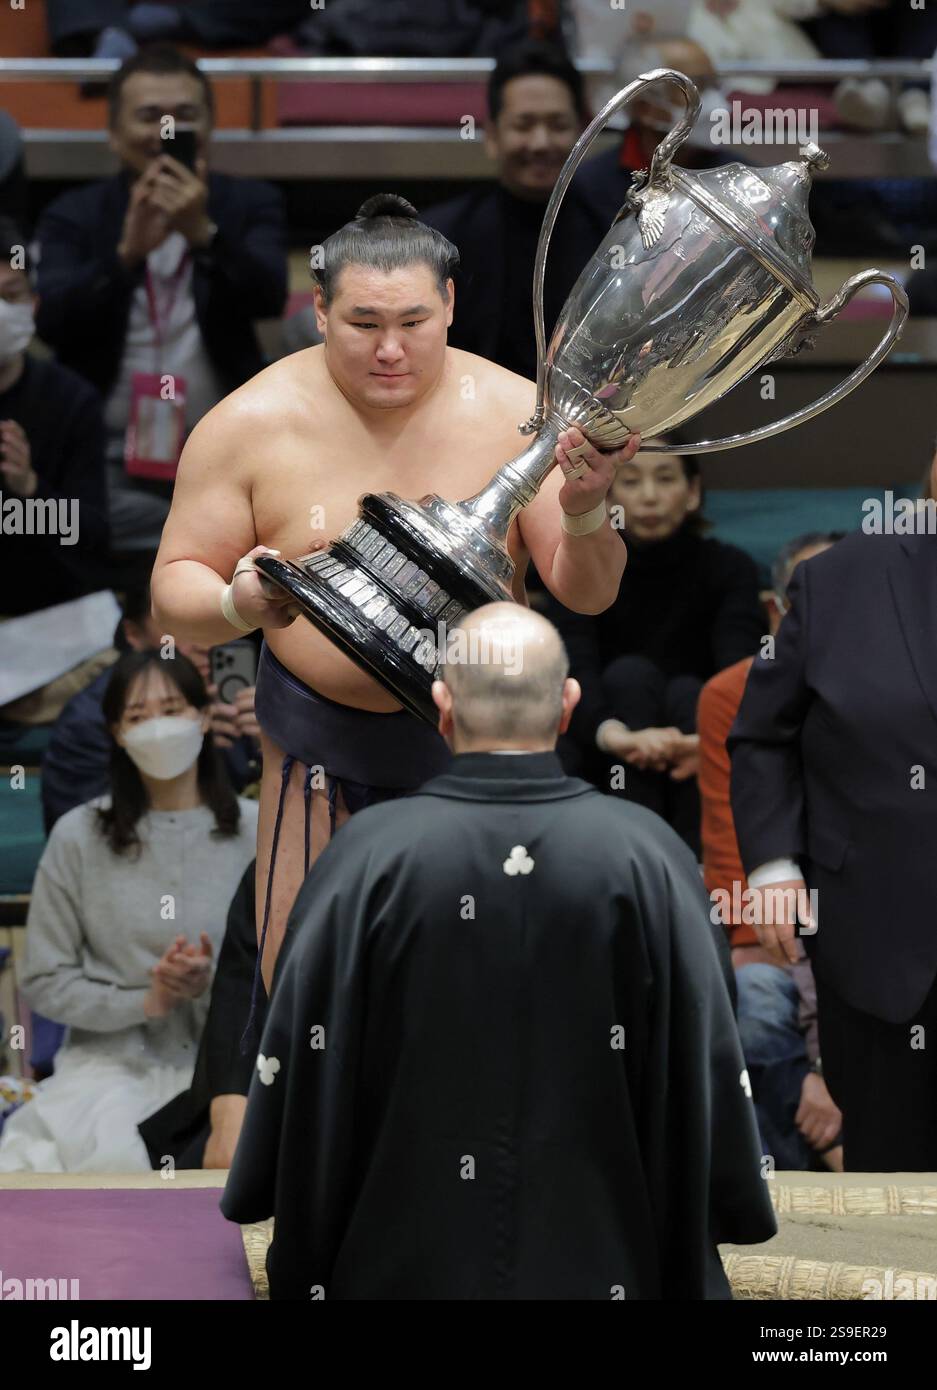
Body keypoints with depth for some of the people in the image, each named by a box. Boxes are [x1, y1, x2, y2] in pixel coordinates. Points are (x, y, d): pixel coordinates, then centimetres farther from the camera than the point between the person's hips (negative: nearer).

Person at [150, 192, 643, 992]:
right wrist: (238, 603, -27)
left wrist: (585, 512, -27)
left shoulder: (516, 413, -6)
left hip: (481, 742, 1)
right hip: (325, 755, 0)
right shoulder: (248, 426, -8)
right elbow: (175, 592, -4)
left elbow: (588, 595, -6)